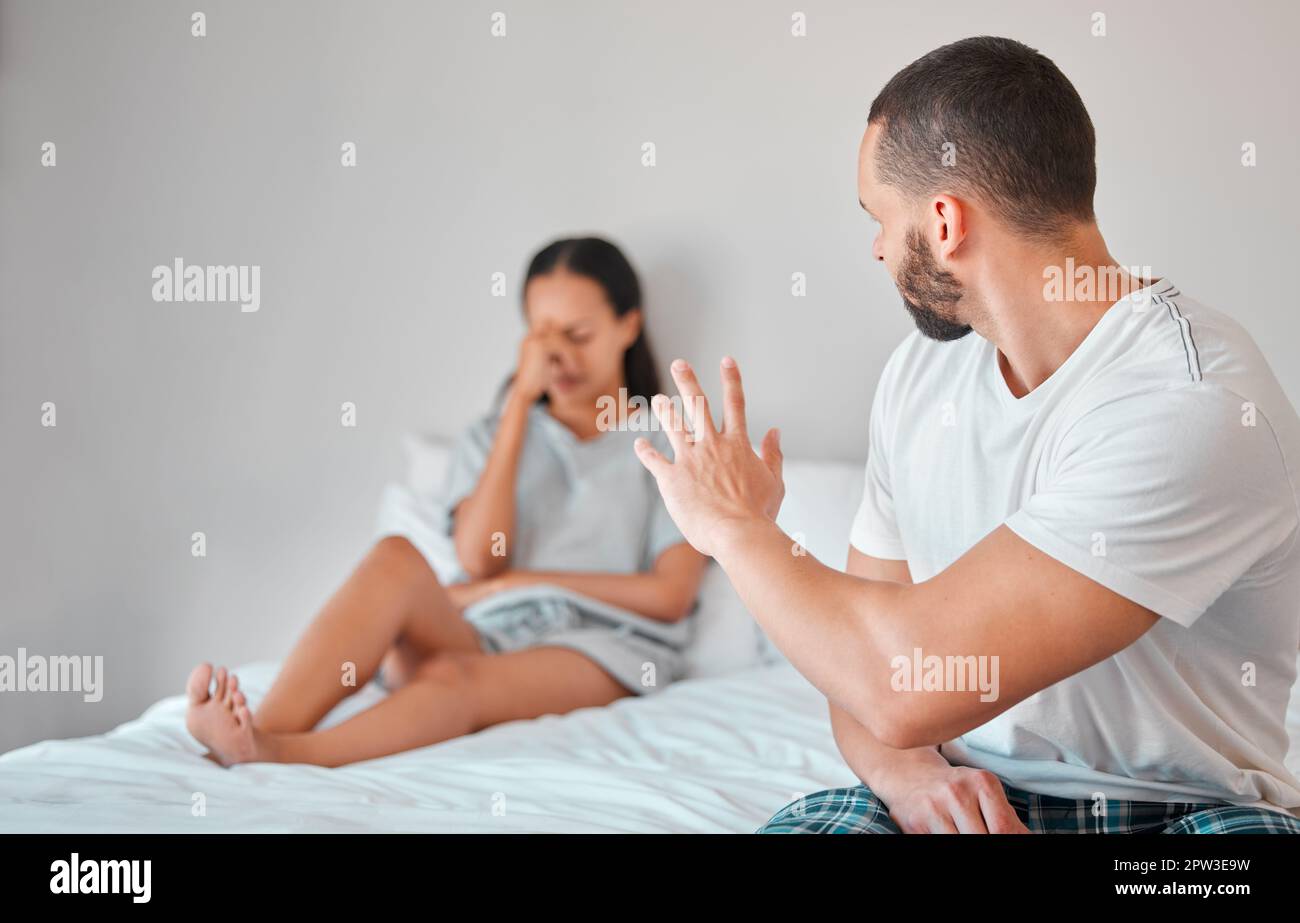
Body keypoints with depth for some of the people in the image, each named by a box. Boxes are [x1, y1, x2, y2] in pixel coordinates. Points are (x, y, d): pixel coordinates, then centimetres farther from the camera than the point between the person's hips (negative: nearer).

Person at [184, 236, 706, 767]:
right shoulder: (492, 436, 23)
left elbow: (671, 595, 0)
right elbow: (476, 558, 1)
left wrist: (521, 582, -3)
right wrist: (521, 399, 3)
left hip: (595, 651, -2)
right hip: (480, 637, 3)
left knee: (457, 676, -36)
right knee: (398, 557, -30)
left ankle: (279, 753, -58)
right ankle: (264, 728, -50)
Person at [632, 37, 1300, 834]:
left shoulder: (1195, 405, -20)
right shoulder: (920, 371, 6)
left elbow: (906, 686, -25)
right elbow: (862, 658, 10)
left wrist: (736, 527, -9)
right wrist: (907, 772, -12)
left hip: (1187, 807, -4)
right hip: (969, 795, 5)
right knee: (804, 825, -24)